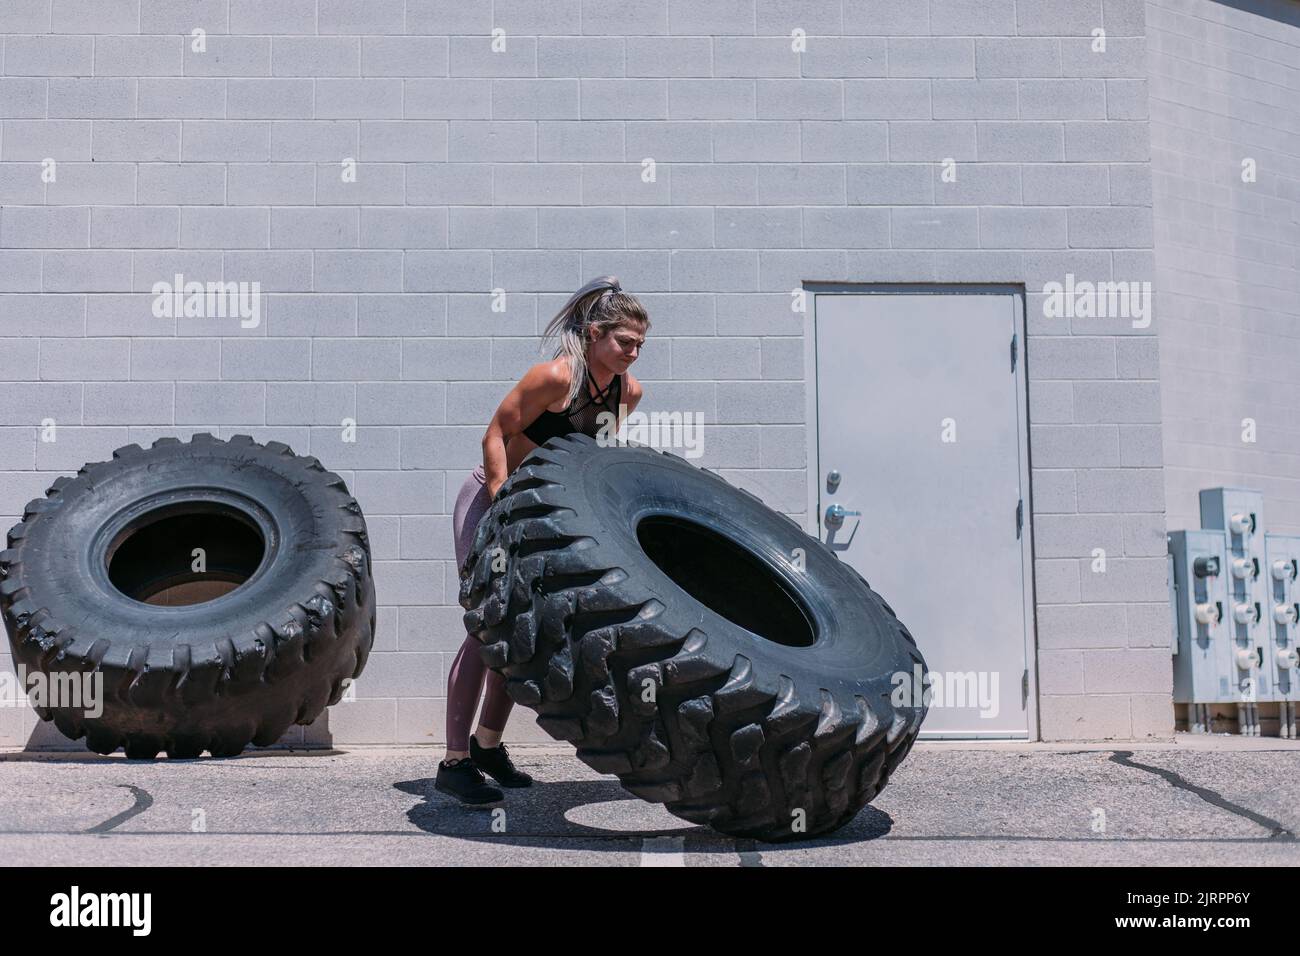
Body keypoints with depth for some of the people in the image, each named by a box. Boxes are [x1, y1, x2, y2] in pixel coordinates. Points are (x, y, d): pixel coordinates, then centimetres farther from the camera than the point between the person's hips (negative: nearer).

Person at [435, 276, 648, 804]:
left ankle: (487, 743, 27)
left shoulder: (628, 391, -4)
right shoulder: (555, 376, -24)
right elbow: (496, 435, -20)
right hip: (491, 498, -7)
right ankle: (454, 762, -3)